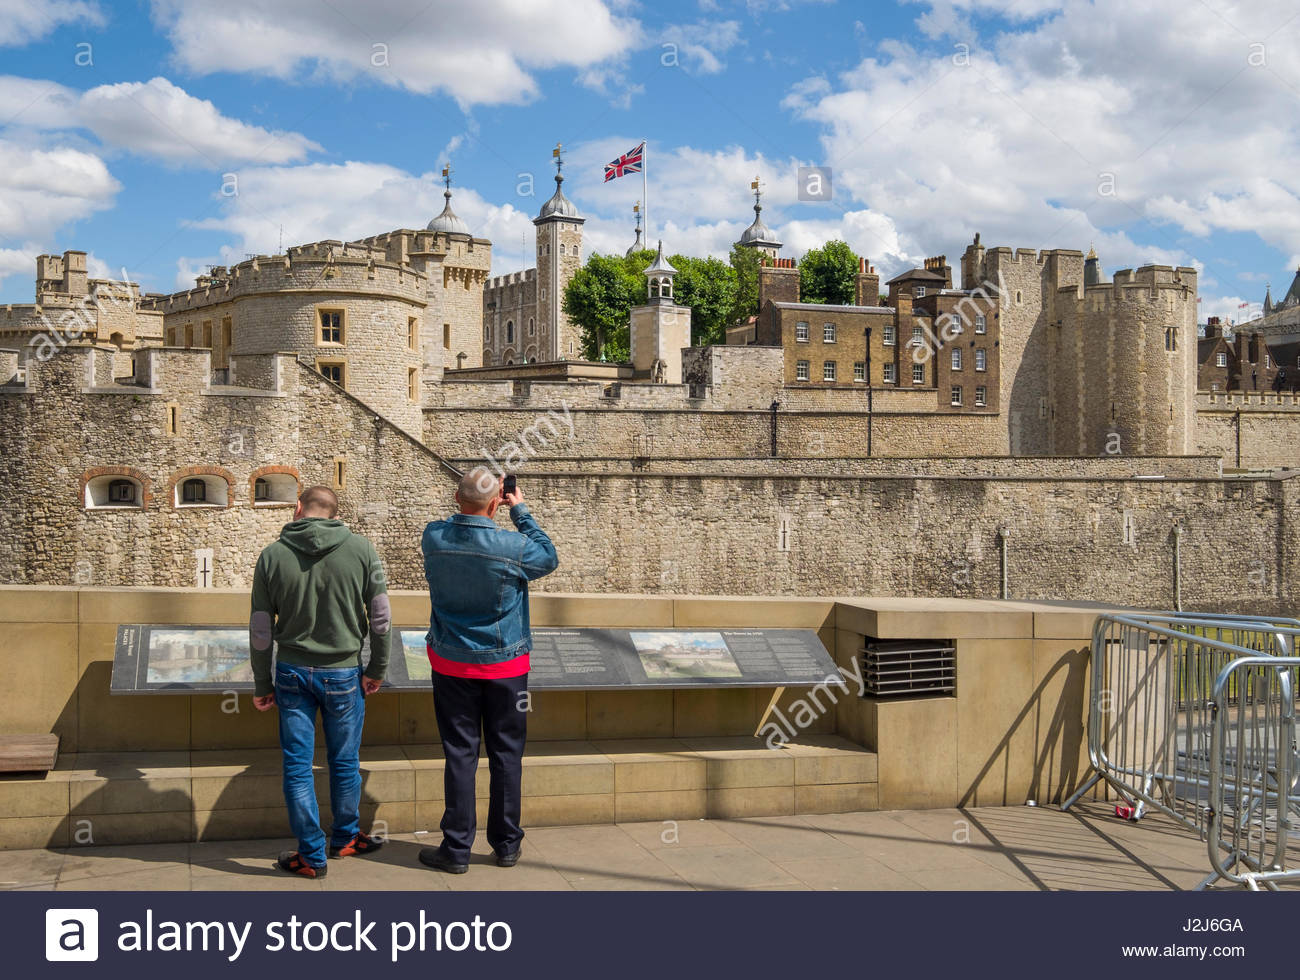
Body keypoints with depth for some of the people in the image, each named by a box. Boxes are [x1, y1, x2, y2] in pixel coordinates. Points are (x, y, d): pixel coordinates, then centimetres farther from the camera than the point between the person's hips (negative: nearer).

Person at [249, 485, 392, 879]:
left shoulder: (272, 556, -4)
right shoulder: (360, 549, -7)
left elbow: (260, 630, -1)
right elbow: (380, 617, -5)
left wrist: (262, 685, 8)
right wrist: (377, 668, 7)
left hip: (292, 672, 0)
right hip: (342, 673, 0)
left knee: (297, 766, 8)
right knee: (345, 762, 16)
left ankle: (312, 855, 14)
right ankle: (345, 838, 32)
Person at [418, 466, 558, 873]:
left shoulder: (432, 537, -9)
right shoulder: (514, 547, -18)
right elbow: (549, 558, 4)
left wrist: (472, 500, 12)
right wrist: (521, 511, 7)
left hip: (452, 664, 2)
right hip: (505, 667, -2)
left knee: (460, 754, 6)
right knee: (506, 754, 10)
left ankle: (457, 850, 10)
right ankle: (507, 844, 20)